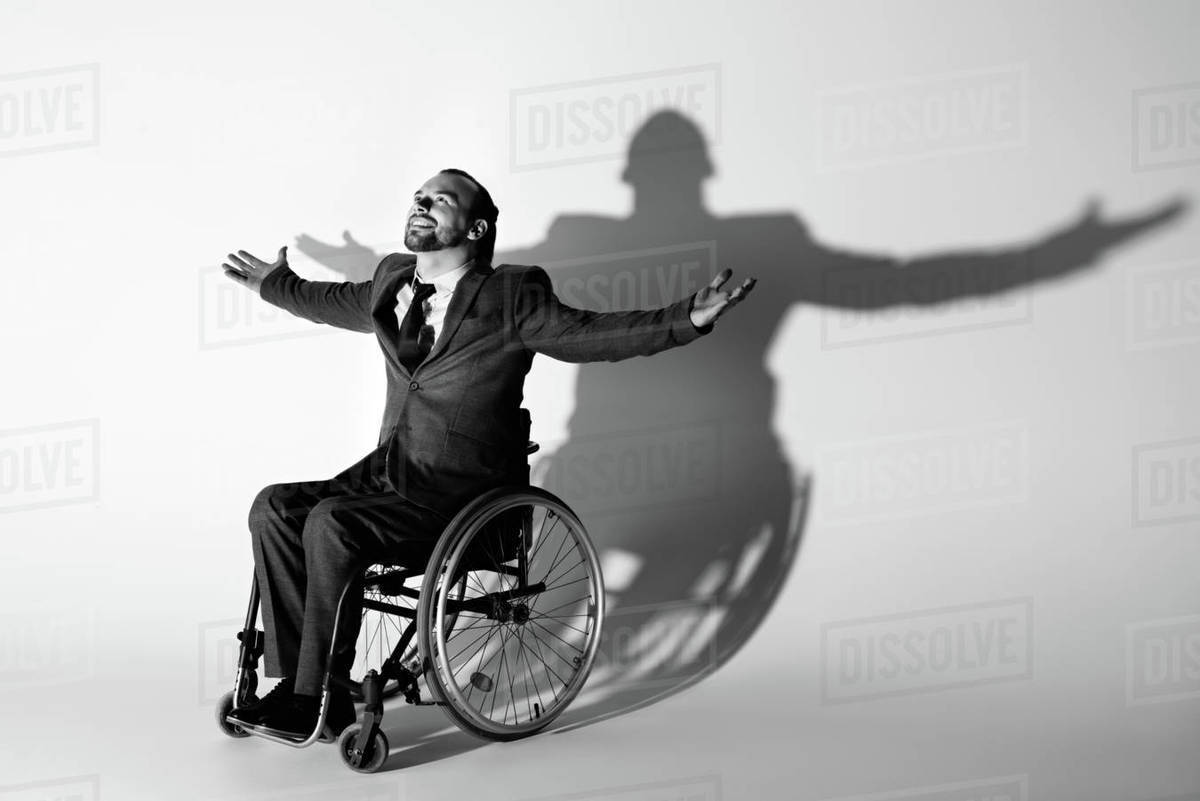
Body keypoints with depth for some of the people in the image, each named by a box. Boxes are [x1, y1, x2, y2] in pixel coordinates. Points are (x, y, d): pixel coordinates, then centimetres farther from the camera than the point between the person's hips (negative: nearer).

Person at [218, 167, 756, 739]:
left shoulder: (510, 297, -6)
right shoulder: (393, 283, 14)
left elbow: (589, 334, -12)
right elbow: (341, 304, 35)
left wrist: (687, 319, -26)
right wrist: (276, 286, 48)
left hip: (461, 493, -7)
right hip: (388, 473, 7)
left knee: (331, 524, -27)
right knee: (275, 508, -12)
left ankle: (314, 698, -19)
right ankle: (296, 675, -13)